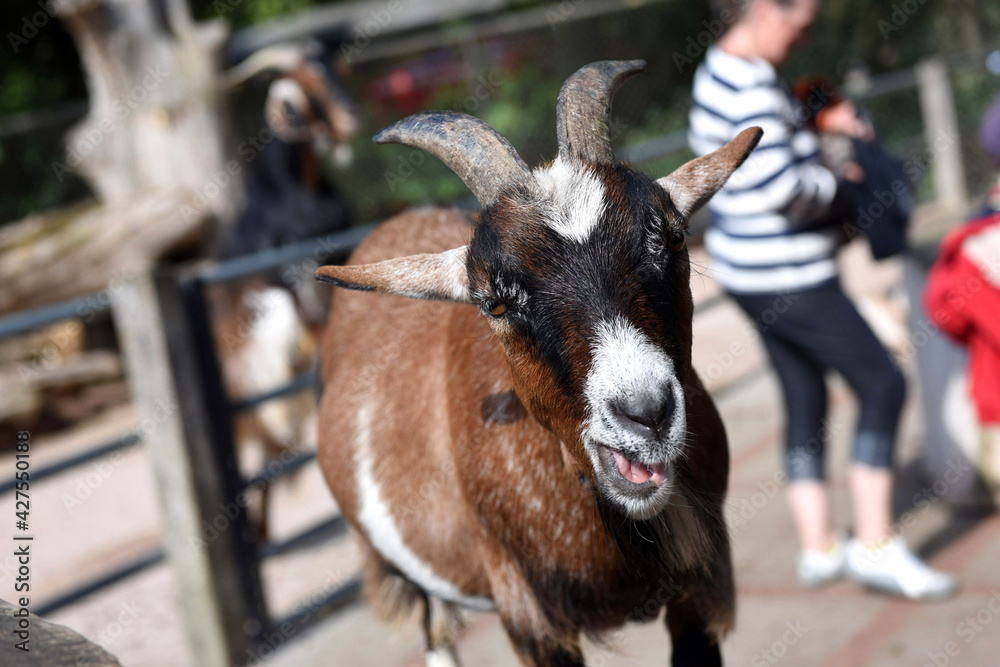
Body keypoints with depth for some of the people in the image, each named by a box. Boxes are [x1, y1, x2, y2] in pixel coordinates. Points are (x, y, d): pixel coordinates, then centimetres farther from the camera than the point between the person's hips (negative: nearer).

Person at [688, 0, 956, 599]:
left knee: (805, 399, 15)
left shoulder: (719, 67, 9)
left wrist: (817, 120, 14)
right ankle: (875, 544, 0)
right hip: (787, 279, -10)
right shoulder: (753, 89, -22)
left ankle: (819, 549, 21)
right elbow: (779, 186, -30)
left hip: (749, 268, 10)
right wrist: (836, 185, -10)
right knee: (884, 386, -4)